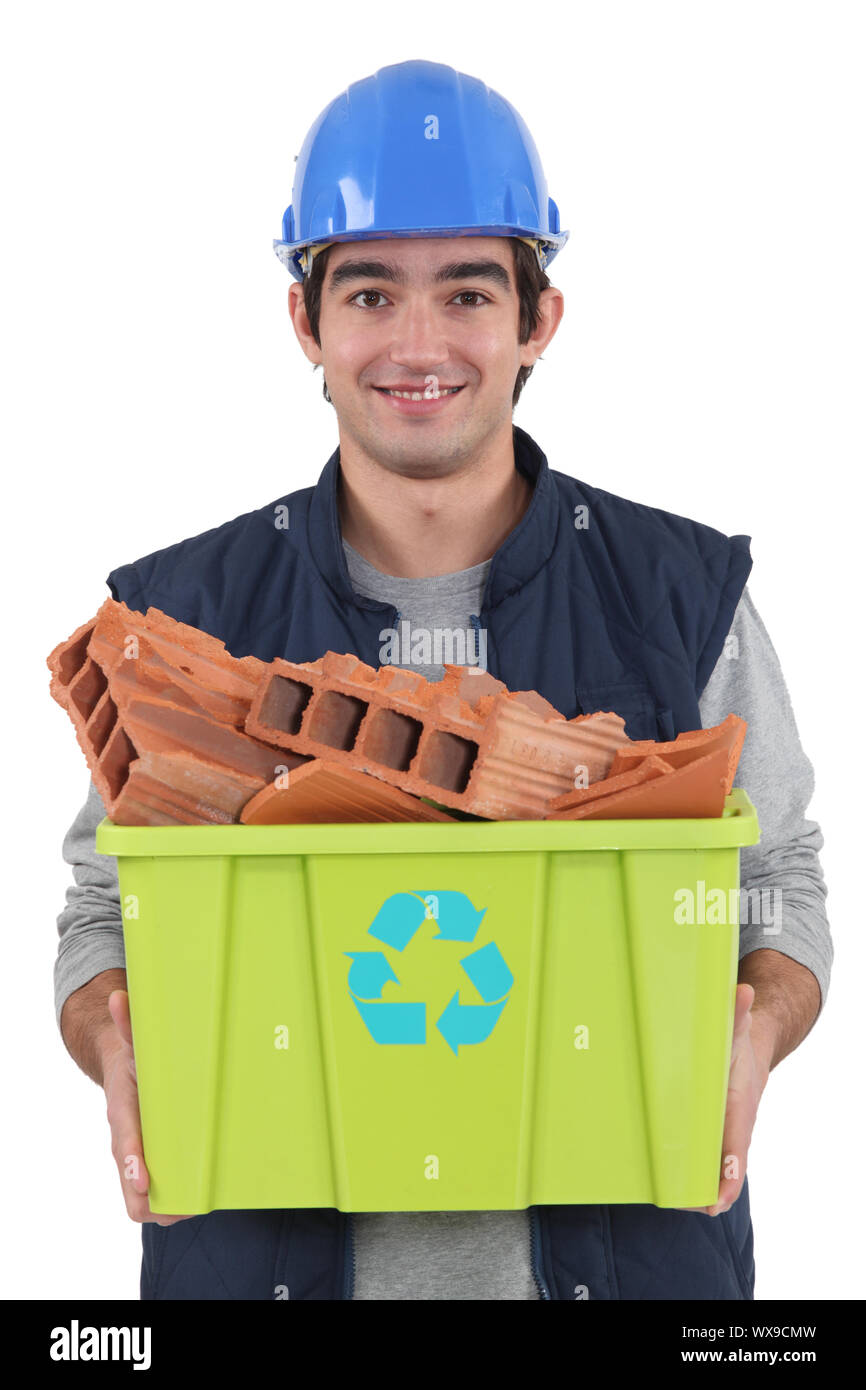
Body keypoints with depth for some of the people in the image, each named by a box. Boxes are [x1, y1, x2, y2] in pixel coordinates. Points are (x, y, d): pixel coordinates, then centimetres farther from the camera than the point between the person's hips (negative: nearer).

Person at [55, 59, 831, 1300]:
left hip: (622, 1242, 0)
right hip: (262, 1248, 1)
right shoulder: (184, 615, -1)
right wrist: (121, 1044, -15)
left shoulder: (687, 597, -1)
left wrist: (755, 1031, -15)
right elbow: (108, 914, 6)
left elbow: (783, 883, 6)